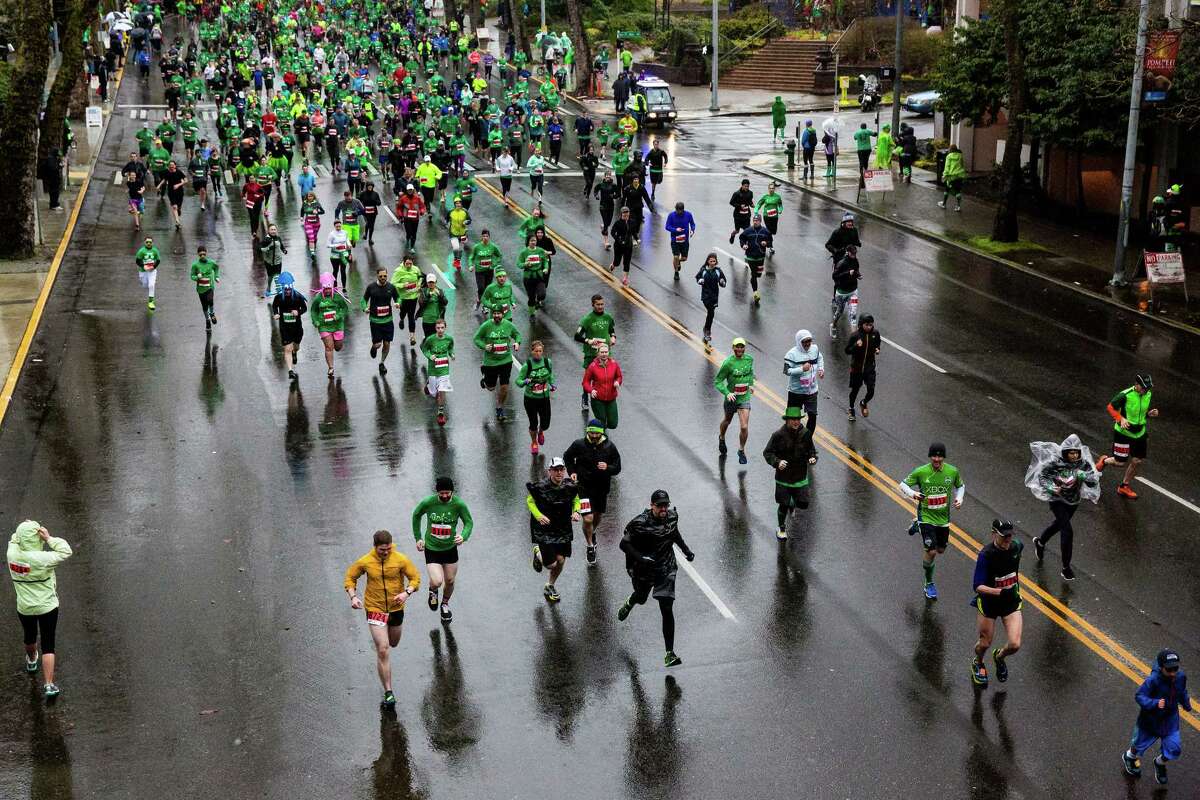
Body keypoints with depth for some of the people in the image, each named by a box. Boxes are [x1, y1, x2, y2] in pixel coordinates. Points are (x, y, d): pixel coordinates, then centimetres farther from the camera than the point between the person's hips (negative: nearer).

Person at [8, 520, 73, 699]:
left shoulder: (12, 554, -13)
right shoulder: (41, 559, -27)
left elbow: (14, 540, 9)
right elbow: (65, 552, -19)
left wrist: (22, 530, -9)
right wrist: (49, 538, -21)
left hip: (24, 608, 5)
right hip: (47, 607, -5)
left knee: (30, 637, 31)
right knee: (48, 645, 3)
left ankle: (31, 660, 60)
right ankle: (49, 685, 0)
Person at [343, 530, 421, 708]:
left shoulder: (401, 559, -12)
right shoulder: (365, 562, -12)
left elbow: (415, 578, -4)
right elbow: (350, 577, 4)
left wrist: (407, 593, -23)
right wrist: (353, 596, -12)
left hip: (396, 609, 3)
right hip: (375, 609, -3)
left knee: (393, 644, 24)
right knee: (383, 651, -11)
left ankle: (378, 639, 63)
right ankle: (388, 693, -5)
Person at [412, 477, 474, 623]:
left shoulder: (459, 504, -16)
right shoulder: (428, 502, -16)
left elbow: (469, 522, -3)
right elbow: (416, 515, 4)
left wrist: (463, 536, -24)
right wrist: (418, 538, 6)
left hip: (450, 548, 2)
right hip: (431, 548, -2)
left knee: (450, 581, 15)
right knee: (437, 582, -17)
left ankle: (445, 604, 47)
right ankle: (433, 591, 22)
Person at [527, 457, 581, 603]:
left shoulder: (570, 486, -9)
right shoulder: (540, 487, -19)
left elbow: (576, 500, 11)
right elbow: (530, 501, -3)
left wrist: (576, 512, -9)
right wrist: (539, 516, -17)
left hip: (564, 529, 4)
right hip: (544, 529, -4)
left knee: (561, 560, 4)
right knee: (551, 565, -5)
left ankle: (550, 587, 34)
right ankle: (538, 554, 33)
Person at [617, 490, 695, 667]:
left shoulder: (672, 516, -5)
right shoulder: (640, 523, -22)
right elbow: (624, 544, -19)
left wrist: (685, 548, 14)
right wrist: (640, 557, -31)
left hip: (666, 569, 2)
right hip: (643, 570, -2)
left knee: (667, 610, -9)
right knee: (641, 598, 27)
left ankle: (670, 653, -6)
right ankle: (629, 604, 68)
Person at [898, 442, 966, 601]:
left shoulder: (953, 471, -8)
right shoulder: (921, 472, -16)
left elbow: (960, 486, 12)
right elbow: (903, 484, -5)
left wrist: (959, 499, -7)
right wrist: (912, 493, -25)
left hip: (943, 518, 4)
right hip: (927, 516, -4)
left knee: (940, 550, 18)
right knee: (931, 551, -12)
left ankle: (917, 525, 43)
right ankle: (929, 584, 10)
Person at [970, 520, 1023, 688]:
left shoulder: (1017, 546, -11)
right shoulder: (985, 554, -26)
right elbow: (978, 586, -30)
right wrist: (999, 591, -44)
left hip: (1012, 601, 3)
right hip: (989, 603, -3)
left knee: (1015, 645, -8)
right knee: (985, 643, 13)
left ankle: (999, 656, 30)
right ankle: (978, 664, 50)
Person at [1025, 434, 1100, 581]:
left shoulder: (1083, 464, -15)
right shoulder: (1056, 463, -23)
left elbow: (1094, 481, -21)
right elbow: (1042, 475, -12)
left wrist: (1084, 476, -40)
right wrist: (1050, 487, -29)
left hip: (1073, 501, 5)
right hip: (1057, 501, -5)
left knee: (1060, 524, 28)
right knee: (1068, 531, -14)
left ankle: (1040, 542, 59)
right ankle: (1066, 568, -2)